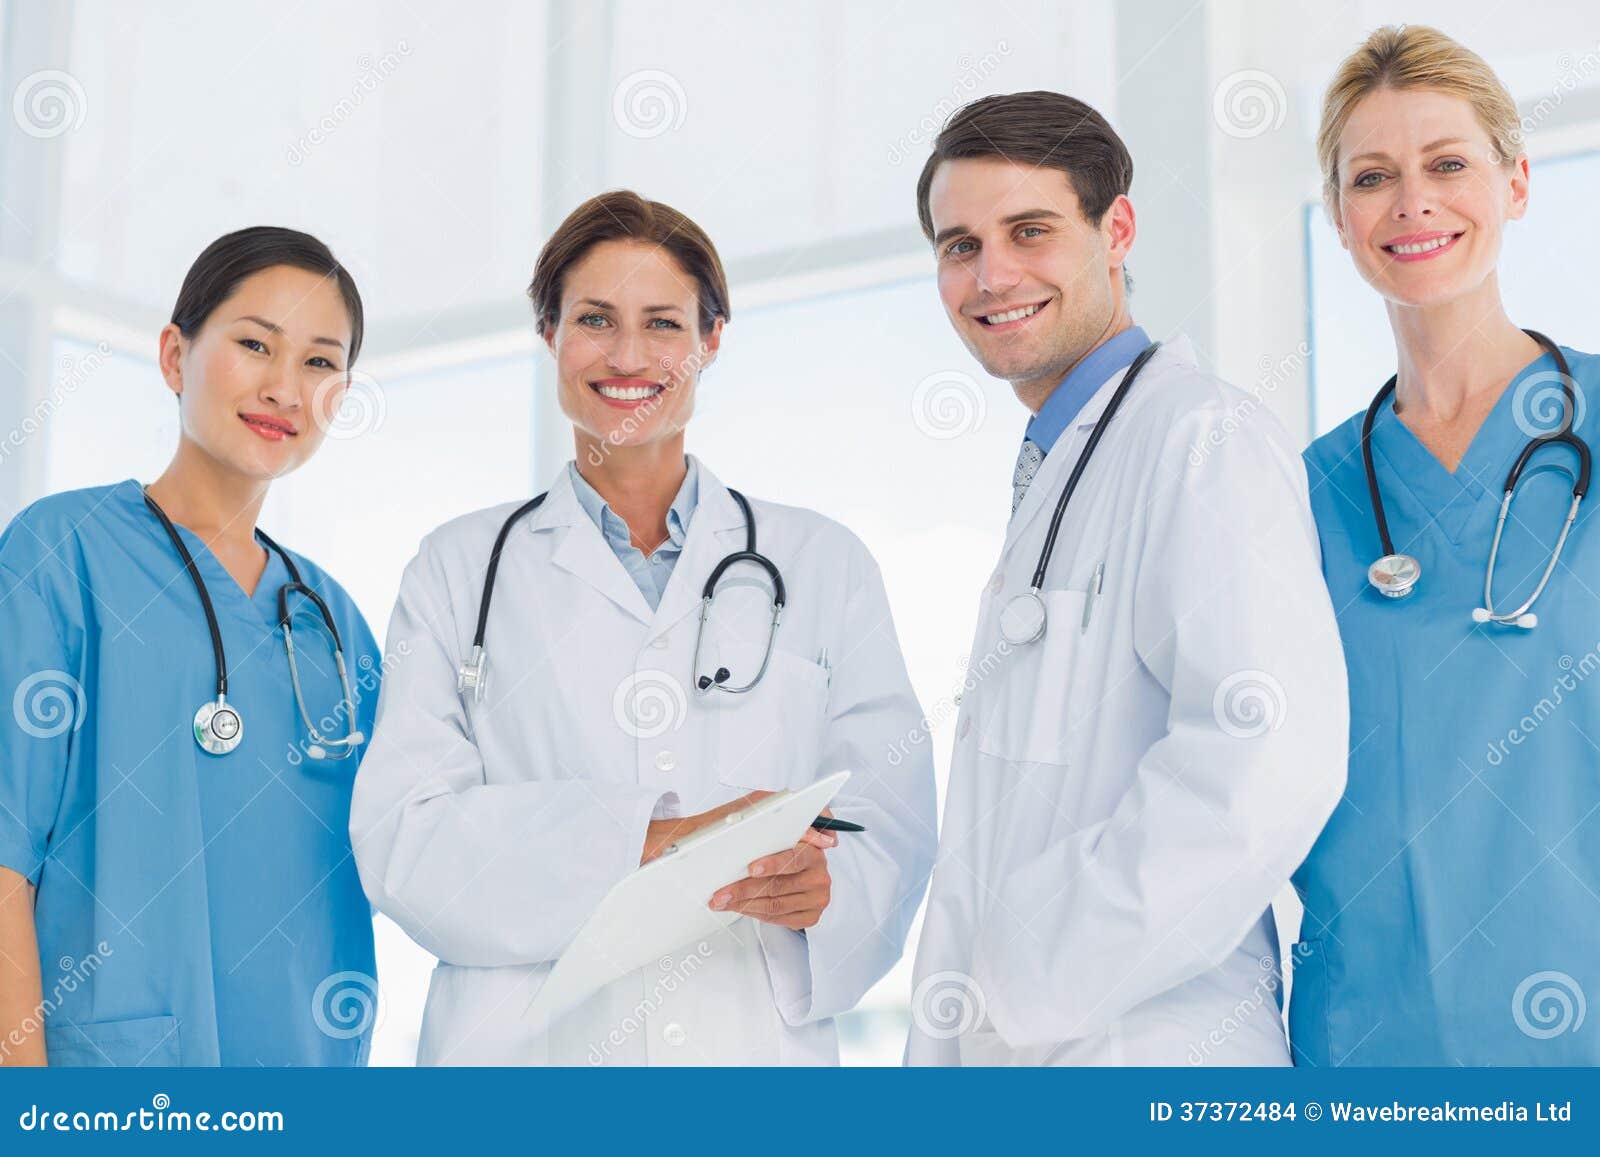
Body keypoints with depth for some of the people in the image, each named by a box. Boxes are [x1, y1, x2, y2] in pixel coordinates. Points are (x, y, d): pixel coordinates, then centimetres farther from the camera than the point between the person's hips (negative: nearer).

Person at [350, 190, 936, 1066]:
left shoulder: (823, 565, 10)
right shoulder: (460, 569, 8)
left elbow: (888, 820, 4)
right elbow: (403, 837, -3)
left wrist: (824, 884, -19)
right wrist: (646, 845, -17)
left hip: (756, 1036, 1)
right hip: (525, 1042, -1)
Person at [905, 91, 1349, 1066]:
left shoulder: (1203, 437, -13)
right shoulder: (1055, 475, 17)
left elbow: (1265, 766, -27)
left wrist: (1016, 978, -19)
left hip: (1140, 1048, -8)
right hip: (1012, 1042, 8)